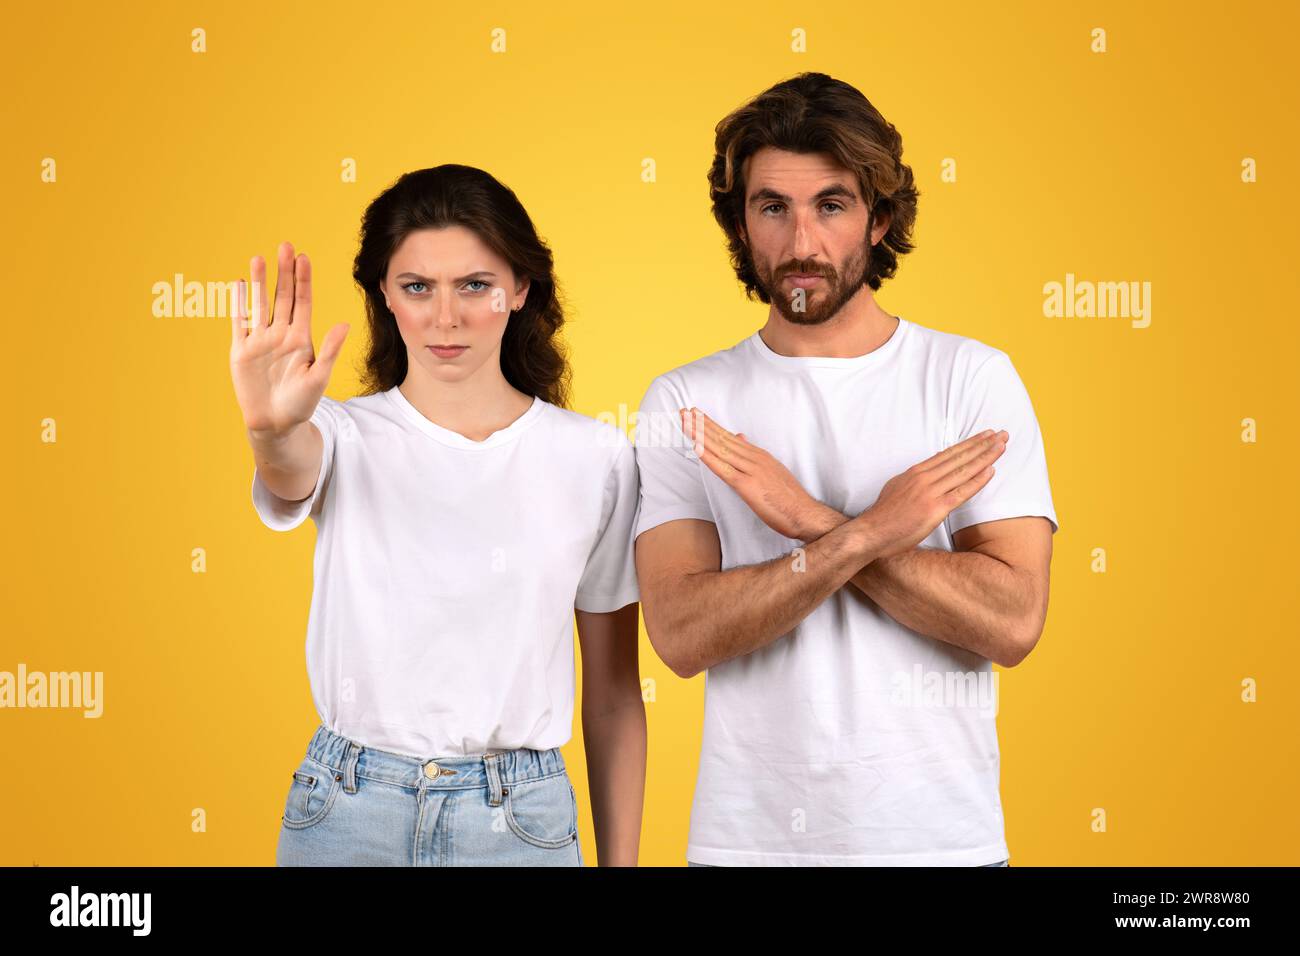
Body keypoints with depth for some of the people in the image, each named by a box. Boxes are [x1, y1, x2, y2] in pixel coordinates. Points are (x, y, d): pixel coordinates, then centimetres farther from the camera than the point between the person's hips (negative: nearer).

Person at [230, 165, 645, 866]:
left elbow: (614, 695, 3)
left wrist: (621, 859, 4)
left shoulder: (595, 458, -2)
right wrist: (270, 427, -51)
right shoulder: (344, 436, -3)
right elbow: (291, 475, -29)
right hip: (346, 812, 0)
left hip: (521, 820, 0)